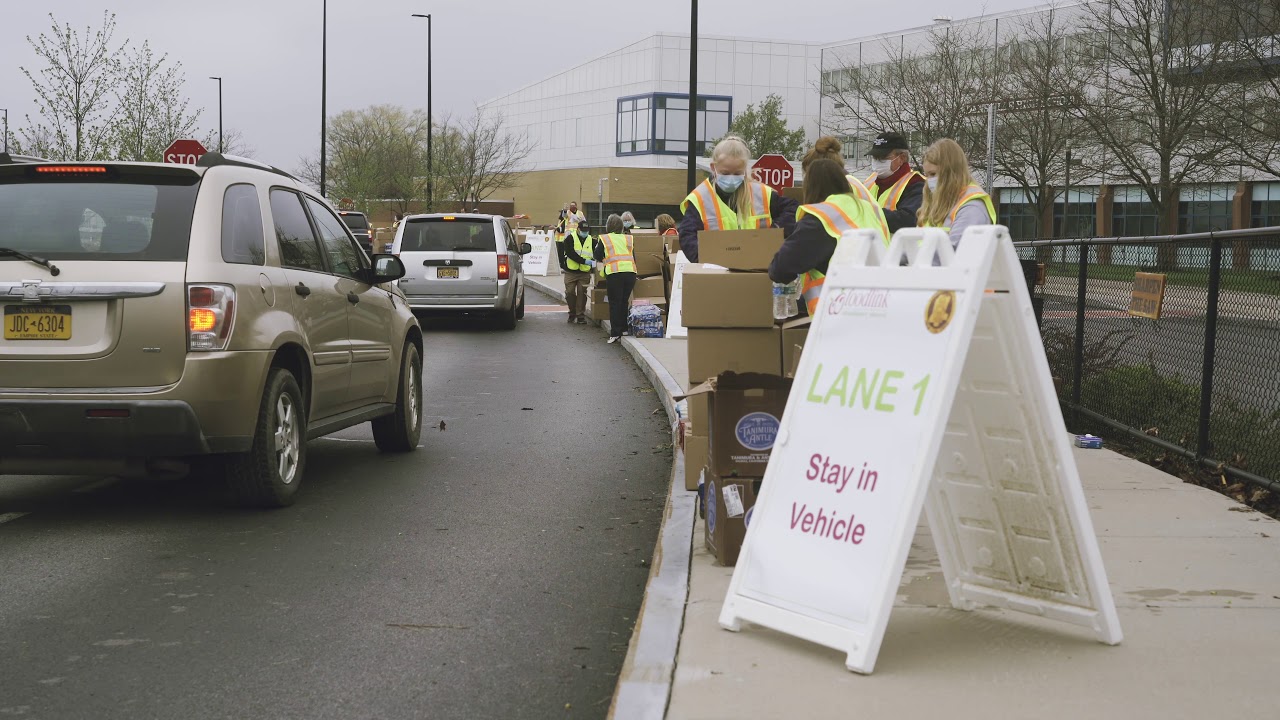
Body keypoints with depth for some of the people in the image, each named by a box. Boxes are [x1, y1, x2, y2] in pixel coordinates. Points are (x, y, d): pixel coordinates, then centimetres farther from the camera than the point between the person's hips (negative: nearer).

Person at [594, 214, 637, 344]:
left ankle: (615, 333, -1)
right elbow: (634, 257, 17)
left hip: (614, 273, -3)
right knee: (625, 301, 15)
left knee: (614, 303, 1)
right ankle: (624, 328, 17)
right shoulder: (628, 239, 15)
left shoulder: (604, 239, 5)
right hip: (631, 272, 3)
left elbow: (598, 257, 9)